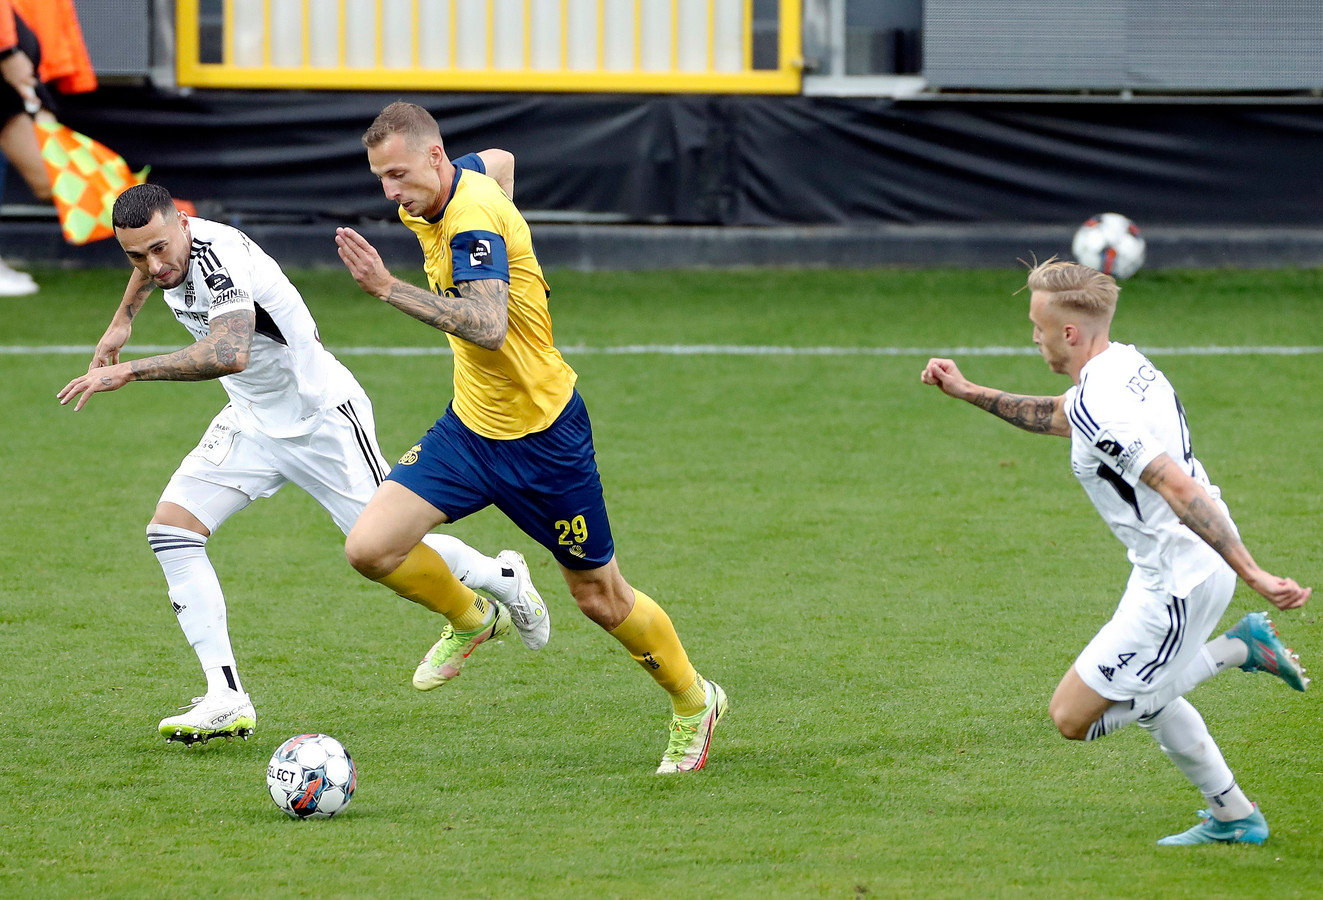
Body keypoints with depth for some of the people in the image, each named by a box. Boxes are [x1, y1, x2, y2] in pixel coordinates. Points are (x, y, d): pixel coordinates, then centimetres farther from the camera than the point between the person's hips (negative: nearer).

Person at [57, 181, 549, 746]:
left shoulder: (219, 256, -33)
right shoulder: (168, 248, -7)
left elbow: (229, 354, -51)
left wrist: (130, 371, -48)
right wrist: (121, 321, 23)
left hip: (322, 418, -8)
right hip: (253, 422, 8)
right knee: (170, 530, -10)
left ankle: (505, 580, 29)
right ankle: (226, 701, -11)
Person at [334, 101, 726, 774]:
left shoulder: (474, 220, -27)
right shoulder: (436, 200, 0)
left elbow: (488, 327, -43)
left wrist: (389, 289, -45)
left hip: (541, 435, -8)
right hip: (470, 423, 8)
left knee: (601, 599, 6)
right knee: (371, 548, -8)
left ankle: (693, 701, 31)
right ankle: (467, 622, 21)